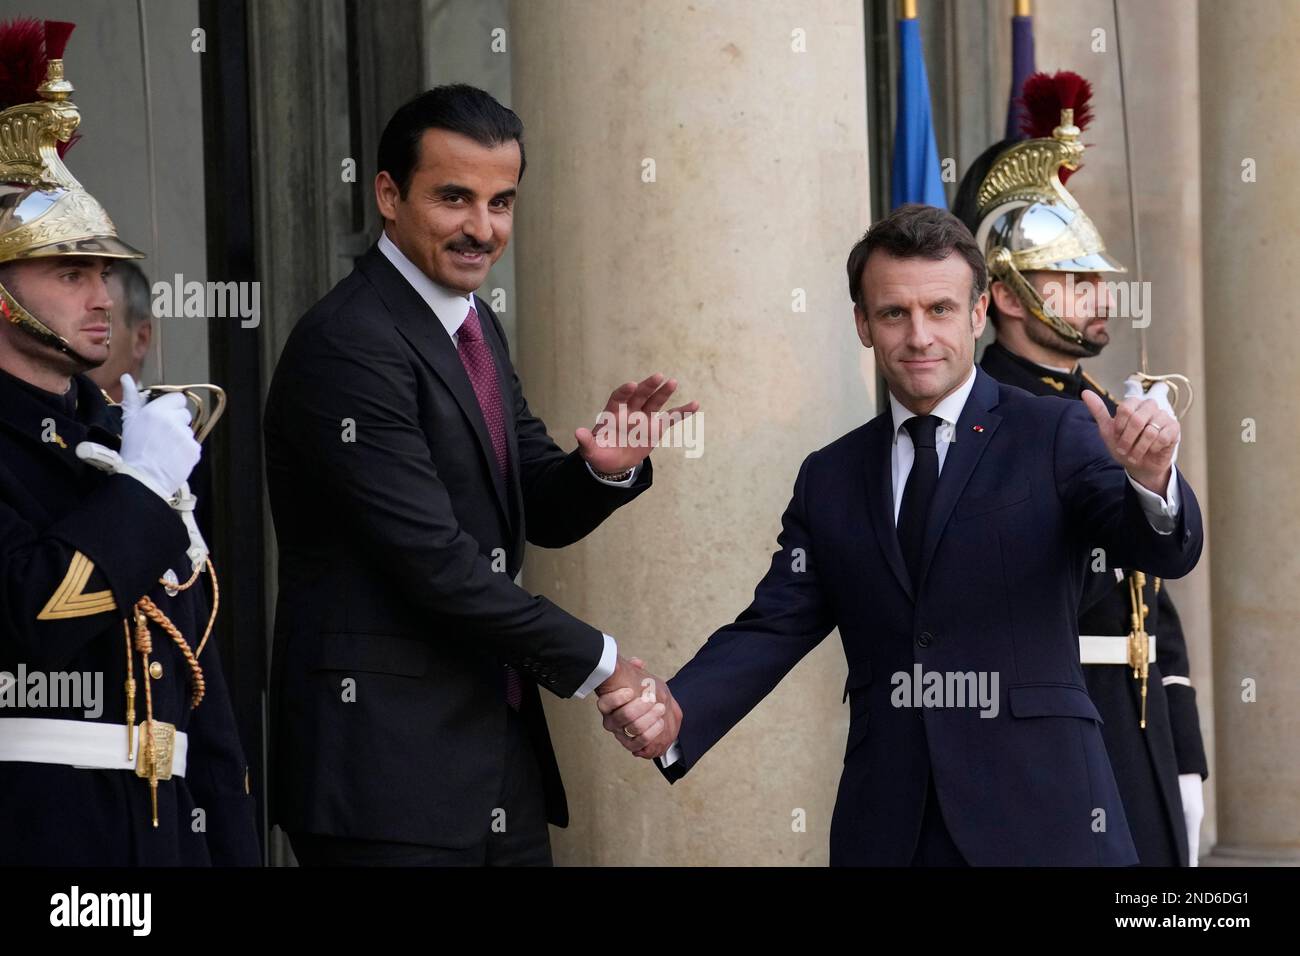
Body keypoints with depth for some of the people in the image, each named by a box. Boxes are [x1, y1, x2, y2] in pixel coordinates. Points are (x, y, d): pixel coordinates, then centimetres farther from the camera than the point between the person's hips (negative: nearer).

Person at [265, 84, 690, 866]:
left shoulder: (476, 325, 13)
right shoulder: (348, 346, -15)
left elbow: (540, 513, 15)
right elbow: (433, 560, -19)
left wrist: (606, 469, -8)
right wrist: (602, 664, -12)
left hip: (497, 750, 8)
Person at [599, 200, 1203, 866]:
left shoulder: (1055, 437, 0)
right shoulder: (829, 479, 12)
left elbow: (1166, 552, -11)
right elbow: (773, 628, 6)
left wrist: (1150, 479, -34)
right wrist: (675, 713, -12)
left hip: (1036, 818, -3)